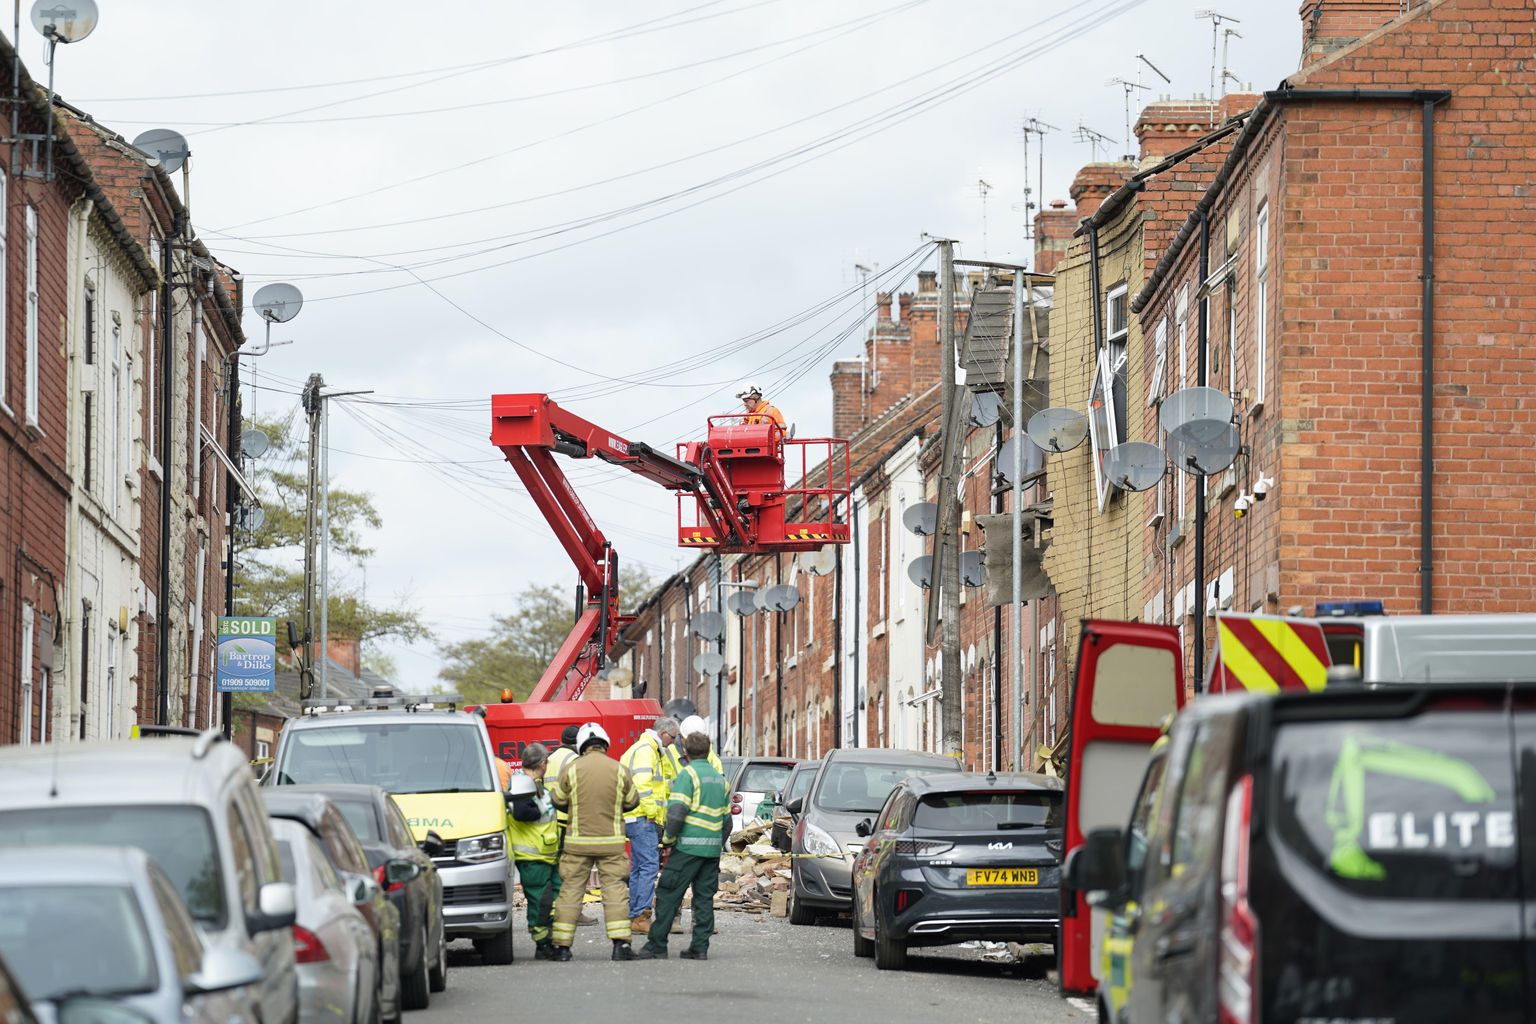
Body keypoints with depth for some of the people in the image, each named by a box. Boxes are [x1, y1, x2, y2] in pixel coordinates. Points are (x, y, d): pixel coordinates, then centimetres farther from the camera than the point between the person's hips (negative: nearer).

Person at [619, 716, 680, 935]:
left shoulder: (651, 750, 23)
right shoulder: (645, 750, -11)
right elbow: (642, 784, -22)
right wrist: (651, 812, -18)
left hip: (639, 819, 11)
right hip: (642, 818, -11)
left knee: (638, 868, 12)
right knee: (649, 865, -14)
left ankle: (634, 917, 14)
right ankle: (641, 916, -19)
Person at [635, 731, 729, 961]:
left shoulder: (689, 774, -7)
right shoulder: (719, 778, 16)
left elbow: (677, 811, -17)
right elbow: (726, 817, 19)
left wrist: (668, 839, -6)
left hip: (689, 845, -7)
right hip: (713, 847, 7)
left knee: (668, 895, -3)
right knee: (704, 897, 9)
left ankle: (657, 945, -4)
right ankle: (700, 947, 6)